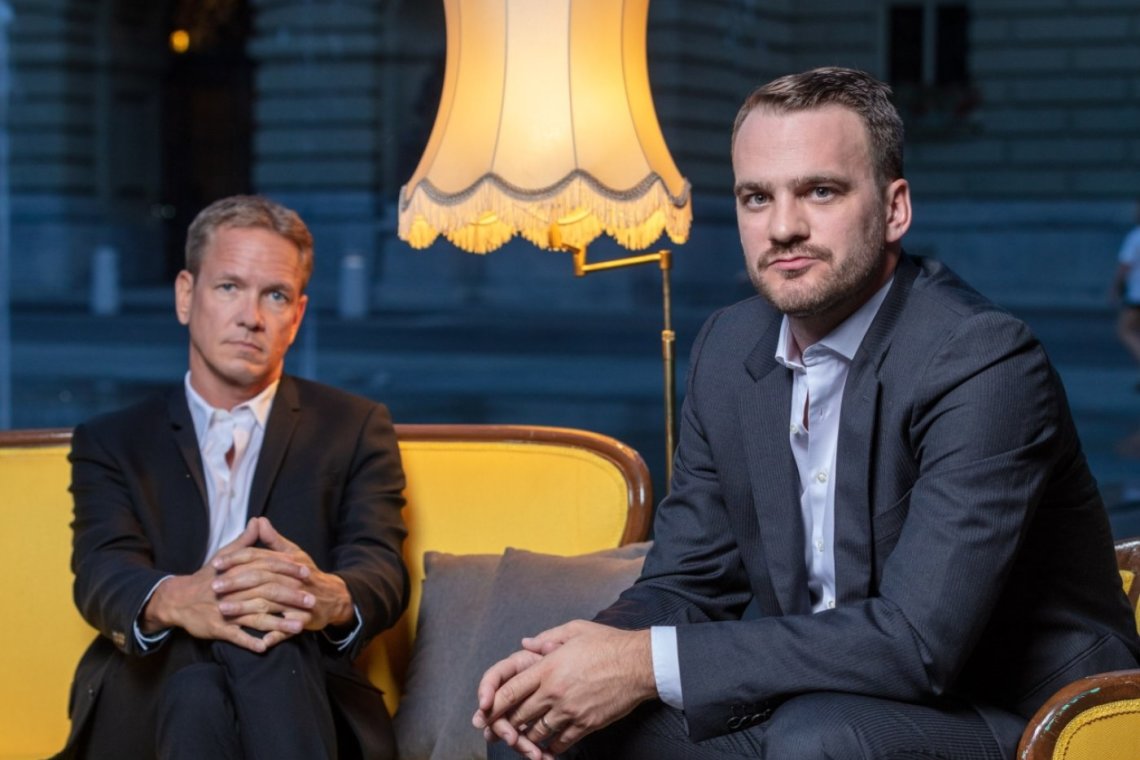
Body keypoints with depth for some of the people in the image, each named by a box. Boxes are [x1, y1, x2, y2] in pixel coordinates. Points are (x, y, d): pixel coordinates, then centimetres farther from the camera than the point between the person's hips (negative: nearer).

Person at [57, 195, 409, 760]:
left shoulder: (356, 429, 16)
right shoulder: (111, 442, 16)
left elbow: (382, 573, 0)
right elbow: (100, 575, -3)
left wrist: (330, 598, -28)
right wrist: (174, 601, -31)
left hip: (310, 704, 0)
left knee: (266, 637, -36)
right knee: (195, 687, -37)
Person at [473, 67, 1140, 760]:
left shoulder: (984, 363, -20)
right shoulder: (729, 347, 3)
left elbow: (918, 639, -28)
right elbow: (688, 581, 8)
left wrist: (651, 664, -29)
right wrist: (583, 658, -15)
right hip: (798, 704, 6)